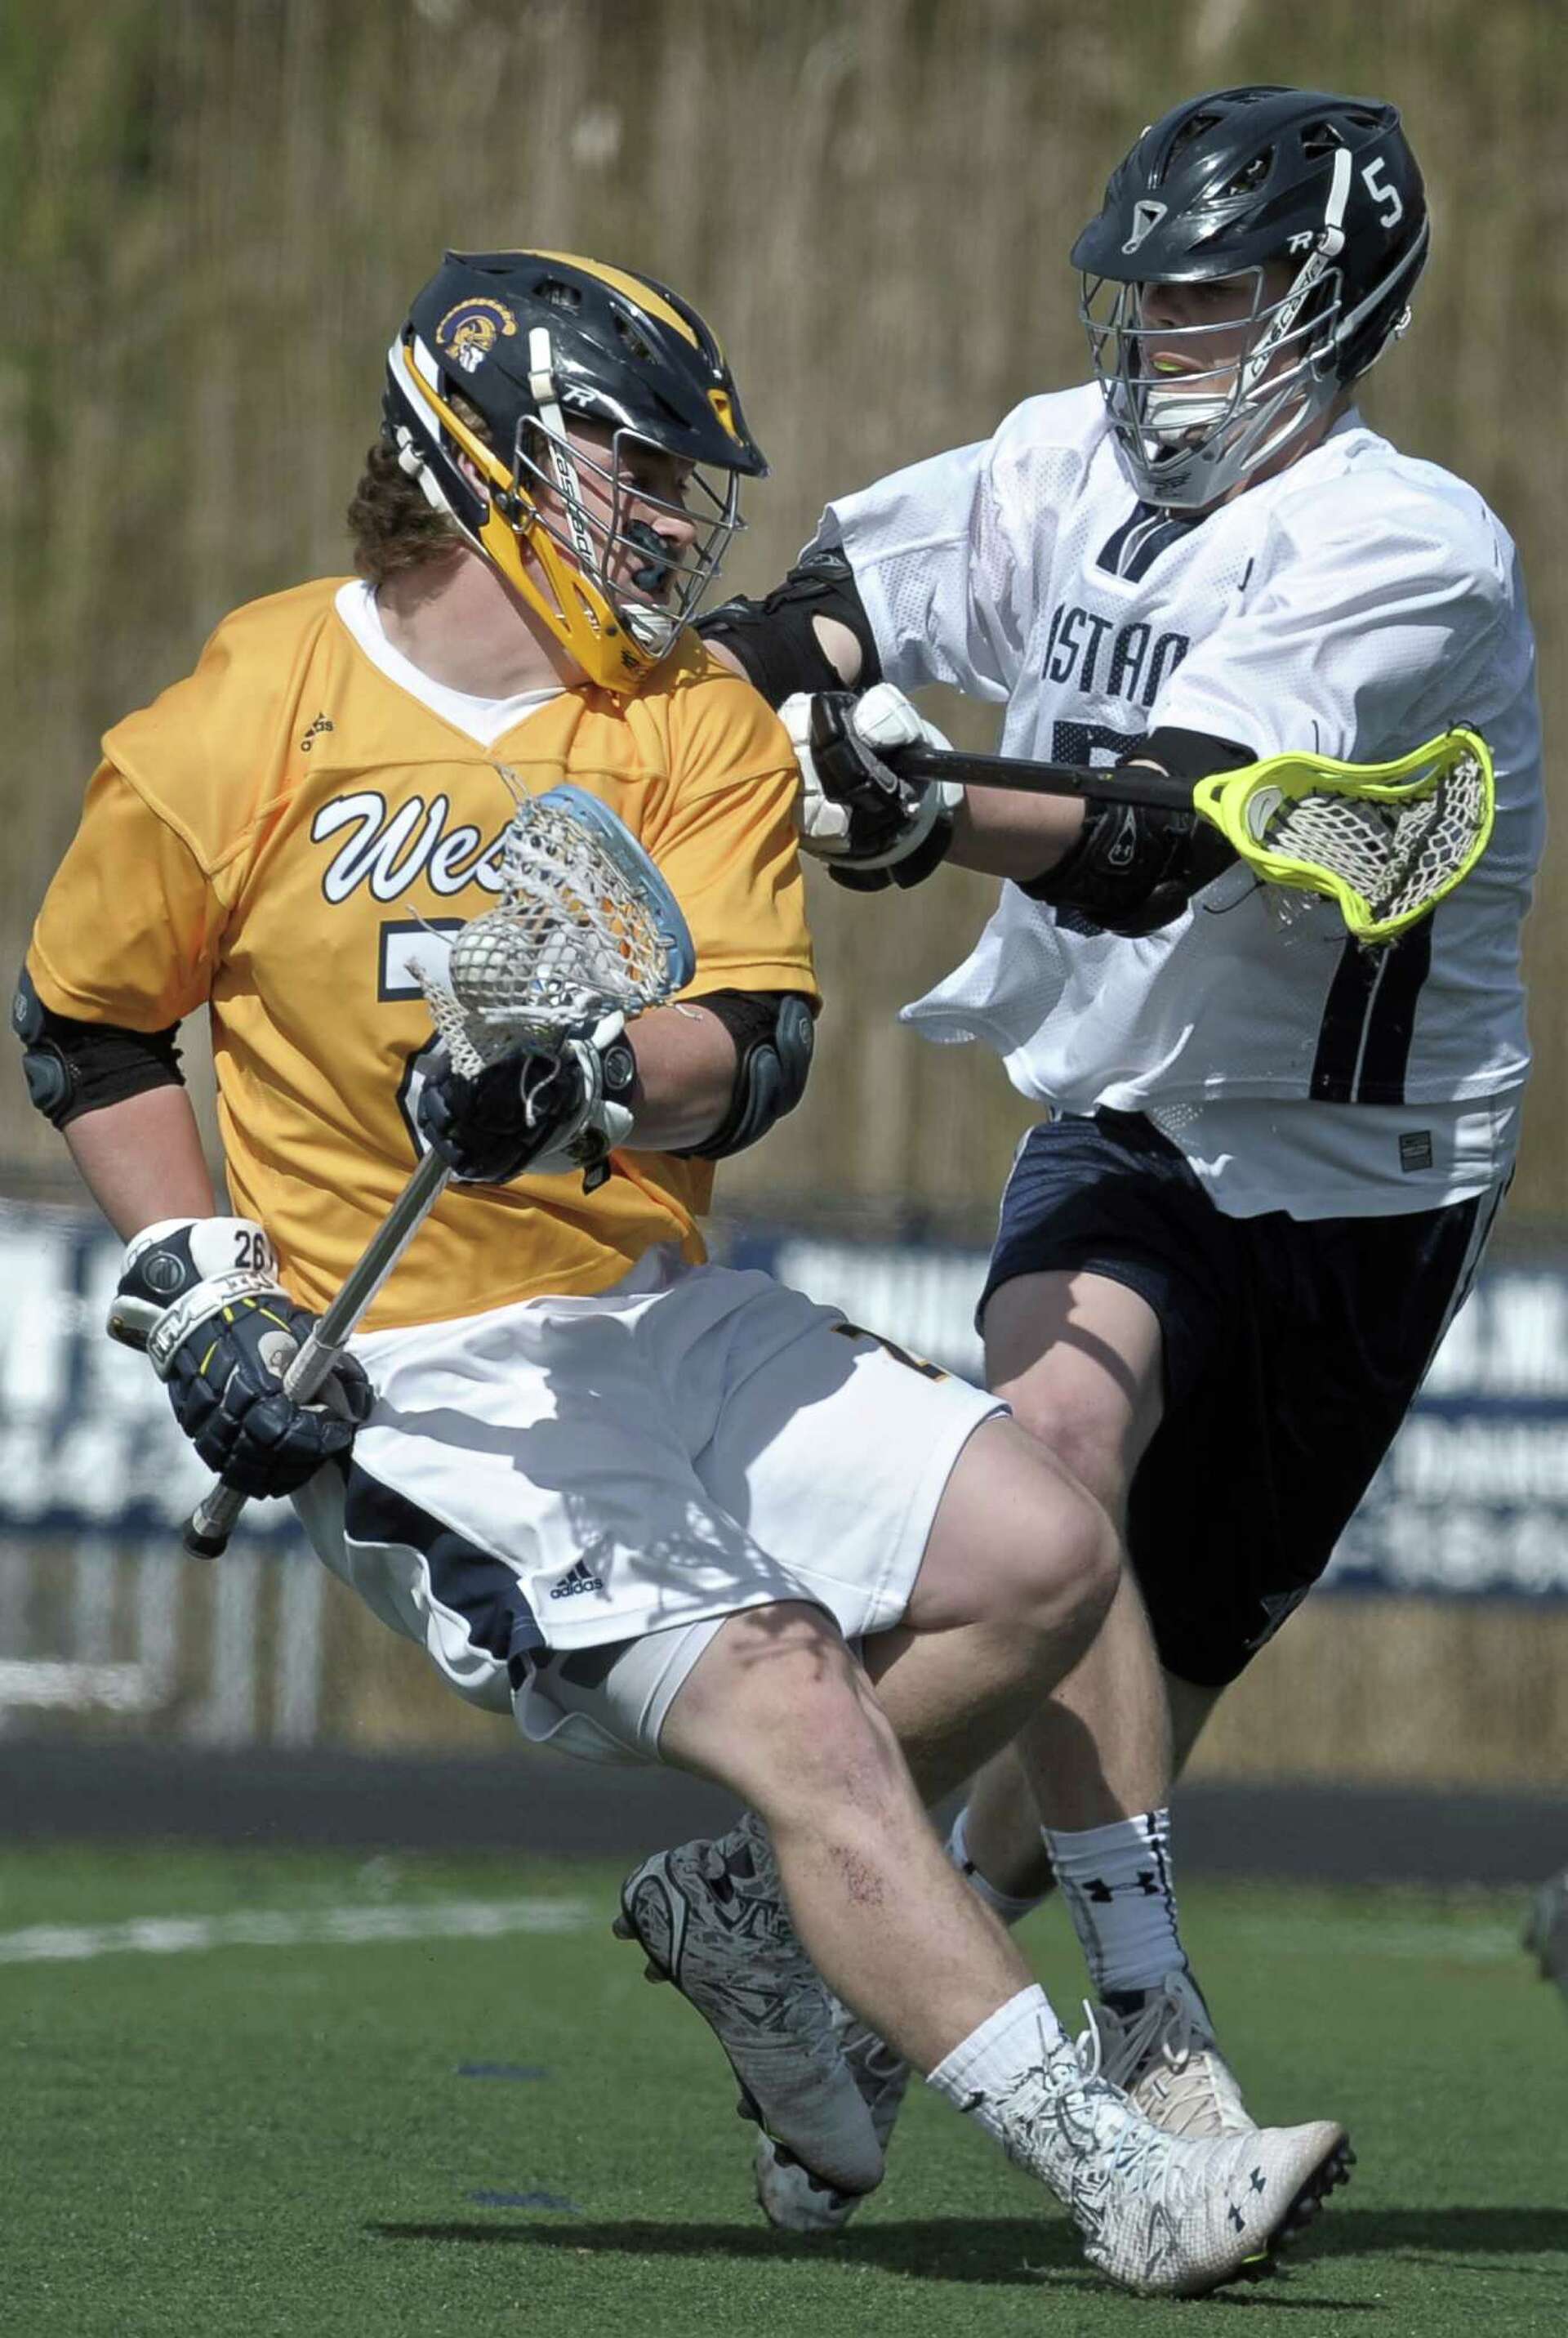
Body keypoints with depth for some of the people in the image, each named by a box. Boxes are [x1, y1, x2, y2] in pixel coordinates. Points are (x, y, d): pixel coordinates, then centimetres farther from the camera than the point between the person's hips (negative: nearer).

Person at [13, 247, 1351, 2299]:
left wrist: (590, 1085, -30)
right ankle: (1114, 2179, -24)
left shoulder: (700, 726, 5)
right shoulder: (252, 722, -6)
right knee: (797, 1705, -22)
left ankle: (753, 1910, 12)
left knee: (1041, 1557, -11)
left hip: (669, 1321, 6)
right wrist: (201, 1292, -4)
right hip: (421, 1383, -6)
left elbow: (754, 1052, -8)